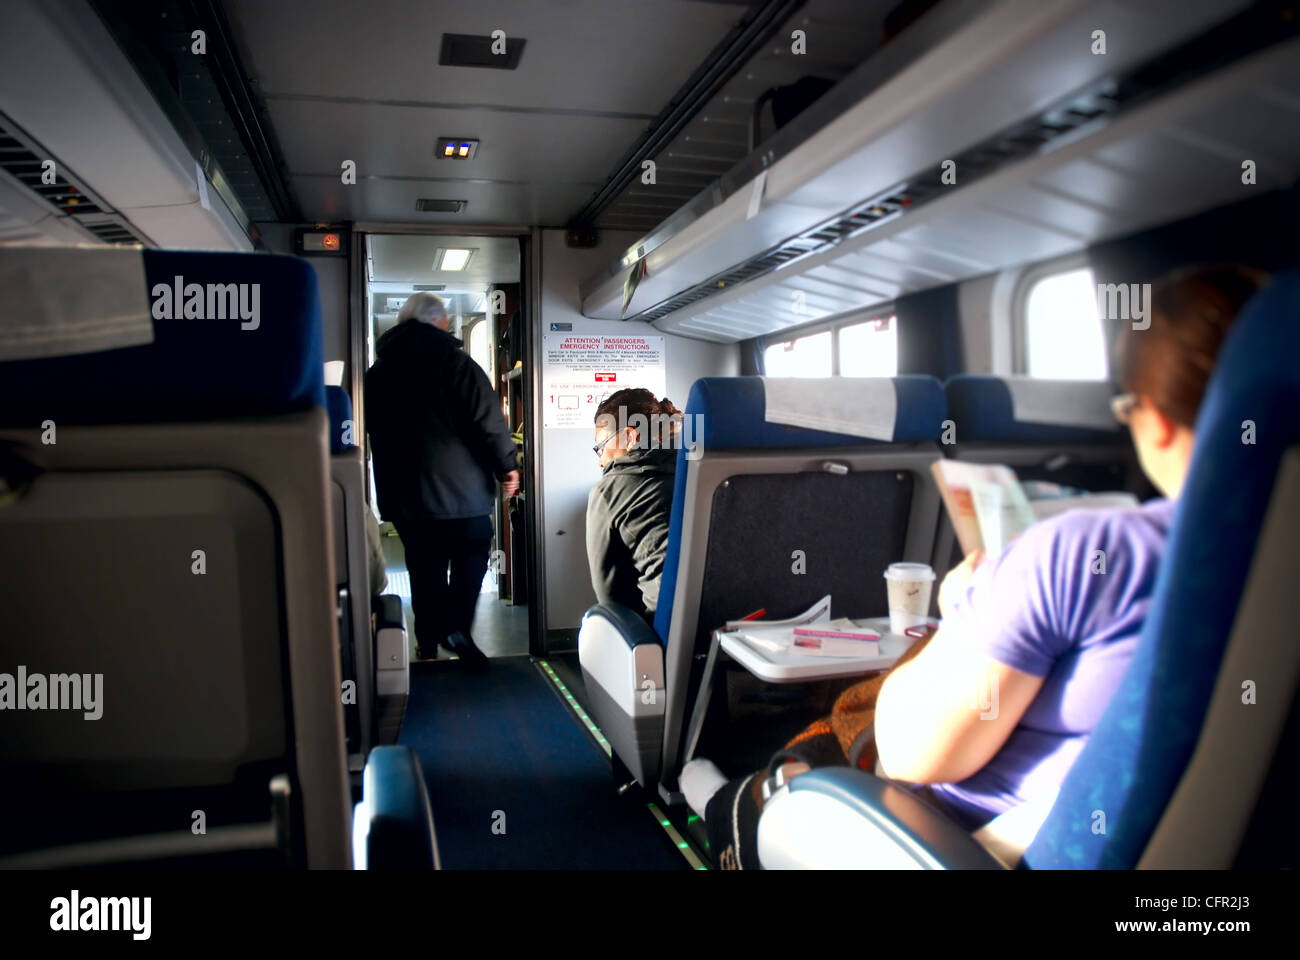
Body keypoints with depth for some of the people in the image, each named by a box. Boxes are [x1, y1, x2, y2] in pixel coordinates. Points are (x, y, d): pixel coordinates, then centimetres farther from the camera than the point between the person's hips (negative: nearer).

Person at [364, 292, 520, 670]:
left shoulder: (377, 371, 9)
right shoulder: (456, 363, -9)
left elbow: (371, 429, 18)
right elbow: (488, 421, -14)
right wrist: (505, 465, -4)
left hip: (404, 494, 5)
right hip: (461, 490, -4)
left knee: (425, 567, 15)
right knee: (471, 554, 10)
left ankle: (428, 639, 20)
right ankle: (457, 626, -3)